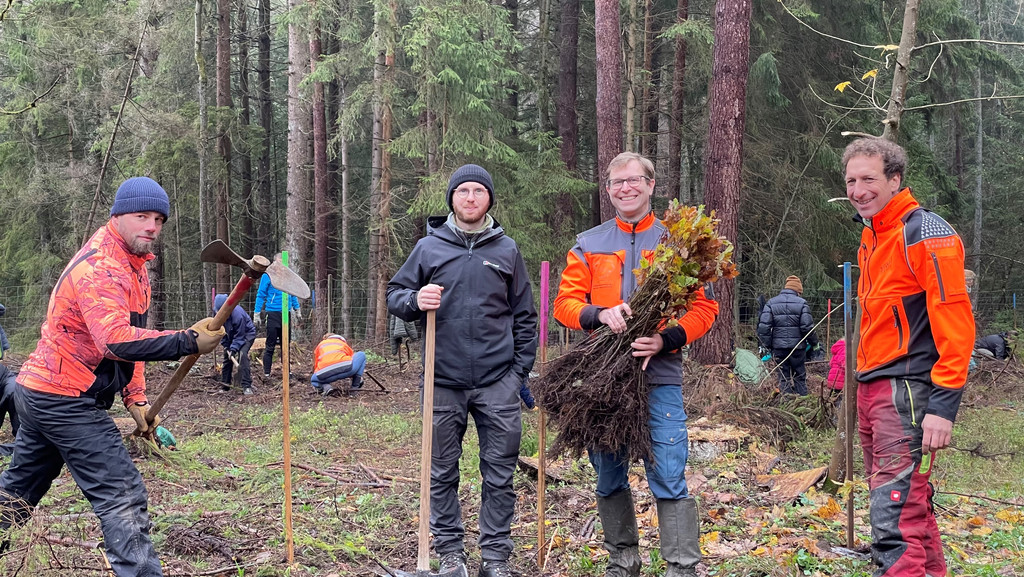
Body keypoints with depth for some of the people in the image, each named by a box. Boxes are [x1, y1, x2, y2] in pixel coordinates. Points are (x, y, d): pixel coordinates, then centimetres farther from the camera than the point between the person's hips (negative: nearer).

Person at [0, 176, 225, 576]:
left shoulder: (134, 265, 13)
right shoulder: (100, 267, -21)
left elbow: (129, 335, 20)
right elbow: (116, 340, -36)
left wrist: (135, 399, 9)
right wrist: (189, 342, -40)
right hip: (66, 401, -11)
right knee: (121, 495, -14)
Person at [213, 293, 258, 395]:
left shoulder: (237, 313, -37)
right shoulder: (218, 312, -16)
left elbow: (239, 336, -28)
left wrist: (233, 349, -31)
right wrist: (225, 345, -7)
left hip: (247, 333, -8)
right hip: (231, 334, 8)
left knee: (242, 355, -26)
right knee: (227, 356, 7)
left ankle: (247, 386, -29)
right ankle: (224, 385, 20)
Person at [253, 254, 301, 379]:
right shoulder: (267, 276, -4)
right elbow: (260, 295, -2)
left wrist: (297, 310, 21)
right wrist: (257, 314, -5)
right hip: (273, 314, -5)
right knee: (270, 346, -3)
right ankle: (266, 373, 3)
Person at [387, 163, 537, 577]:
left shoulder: (507, 250, 9)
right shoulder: (429, 247, 6)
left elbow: (524, 316, 13)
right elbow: (394, 295, 10)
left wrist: (522, 370, 6)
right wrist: (415, 301, -12)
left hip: (498, 383, 0)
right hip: (443, 382, 0)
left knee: (500, 473, 2)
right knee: (442, 473, 6)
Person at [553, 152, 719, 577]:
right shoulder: (588, 244, 13)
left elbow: (704, 307, 2)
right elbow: (565, 302, 8)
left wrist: (668, 339, -16)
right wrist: (600, 314, -13)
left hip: (660, 375, -3)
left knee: (669, 480, -9)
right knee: (609, 479, 9)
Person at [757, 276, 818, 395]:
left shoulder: (771, 303, 2)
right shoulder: (801, 303, -4)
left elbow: (763, 326, -4)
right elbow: (807, 327, -8)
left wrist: (767, 345, 4)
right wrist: (814, 343, 7)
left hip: (778, 346, 1)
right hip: (798, 346, -1)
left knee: (783, 377, 7)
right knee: (800, 377, 10)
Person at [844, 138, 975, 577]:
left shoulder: (924, 233, -11)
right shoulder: (871, 237, 15)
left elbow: (955, 322, -17)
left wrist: (944, 404, -22)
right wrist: (866, 387, 15)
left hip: (905, 391, -9)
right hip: (871, 388, 9)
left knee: (896, 521, -13)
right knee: (910, 503, 16)